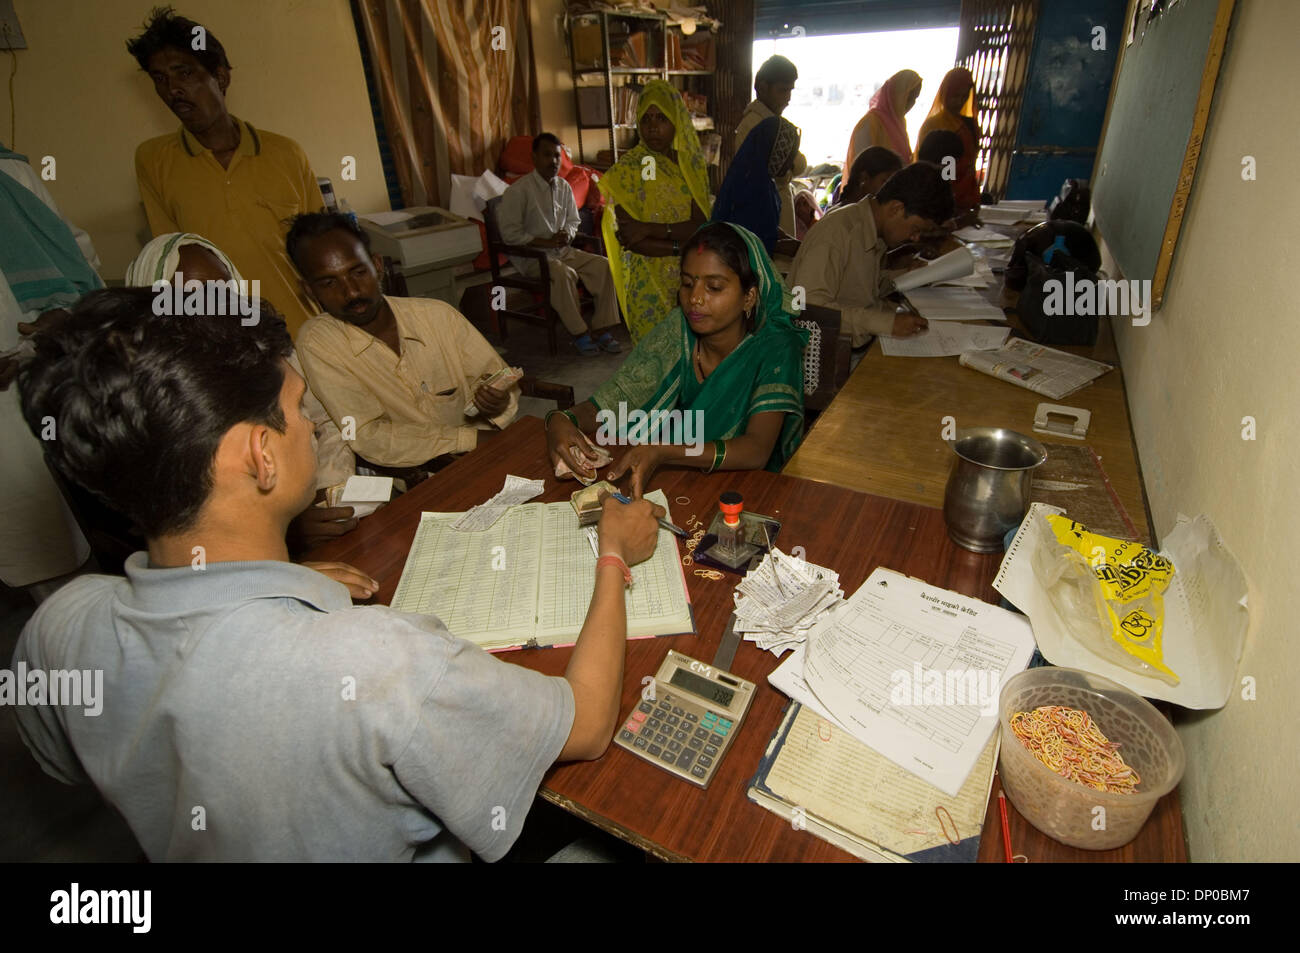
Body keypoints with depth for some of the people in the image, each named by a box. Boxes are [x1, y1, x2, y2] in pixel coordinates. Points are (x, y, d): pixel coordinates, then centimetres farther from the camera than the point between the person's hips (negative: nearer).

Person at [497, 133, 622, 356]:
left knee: (603, 265, -14)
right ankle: (579, 334, -24)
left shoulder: (564, 187, 9)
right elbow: (510, 233, -14)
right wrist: (546, 242, -18)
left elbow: (573, 221, 21)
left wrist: (567, 235, -4)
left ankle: (602, 330, -13)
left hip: (563, 251, 6)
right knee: (564, 273, -36)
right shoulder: (517, 191, -10)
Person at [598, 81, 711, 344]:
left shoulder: (691, 163, 7)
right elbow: (629, 238, -13)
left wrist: (651, 229, -19)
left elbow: (701, 225, -7)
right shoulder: (627, 167, -4)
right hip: (647, 282, -3)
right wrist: (682, 247, -14)